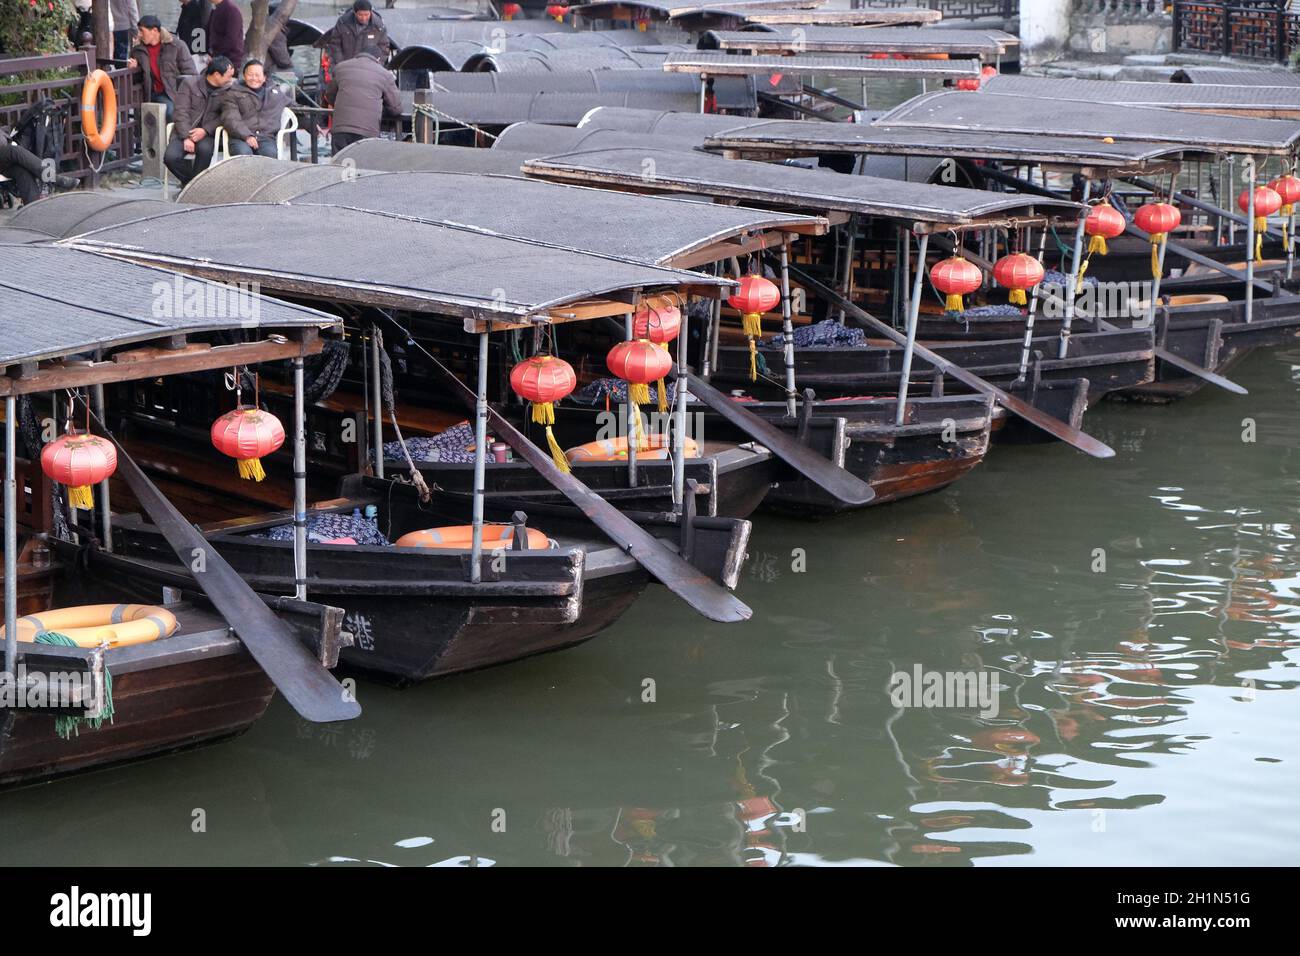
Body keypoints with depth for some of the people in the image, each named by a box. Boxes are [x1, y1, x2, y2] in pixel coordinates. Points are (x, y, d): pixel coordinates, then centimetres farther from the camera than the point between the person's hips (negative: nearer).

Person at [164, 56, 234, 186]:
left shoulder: (226, 90, 6)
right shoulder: (189, 83, 0)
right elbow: (181, 112, -5)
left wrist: (205, 130, -16)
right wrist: (186, 137, -16)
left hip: (207, 134, 0)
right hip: (184, 132, 0)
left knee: (205, 149, -35)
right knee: (170, 157, -26)